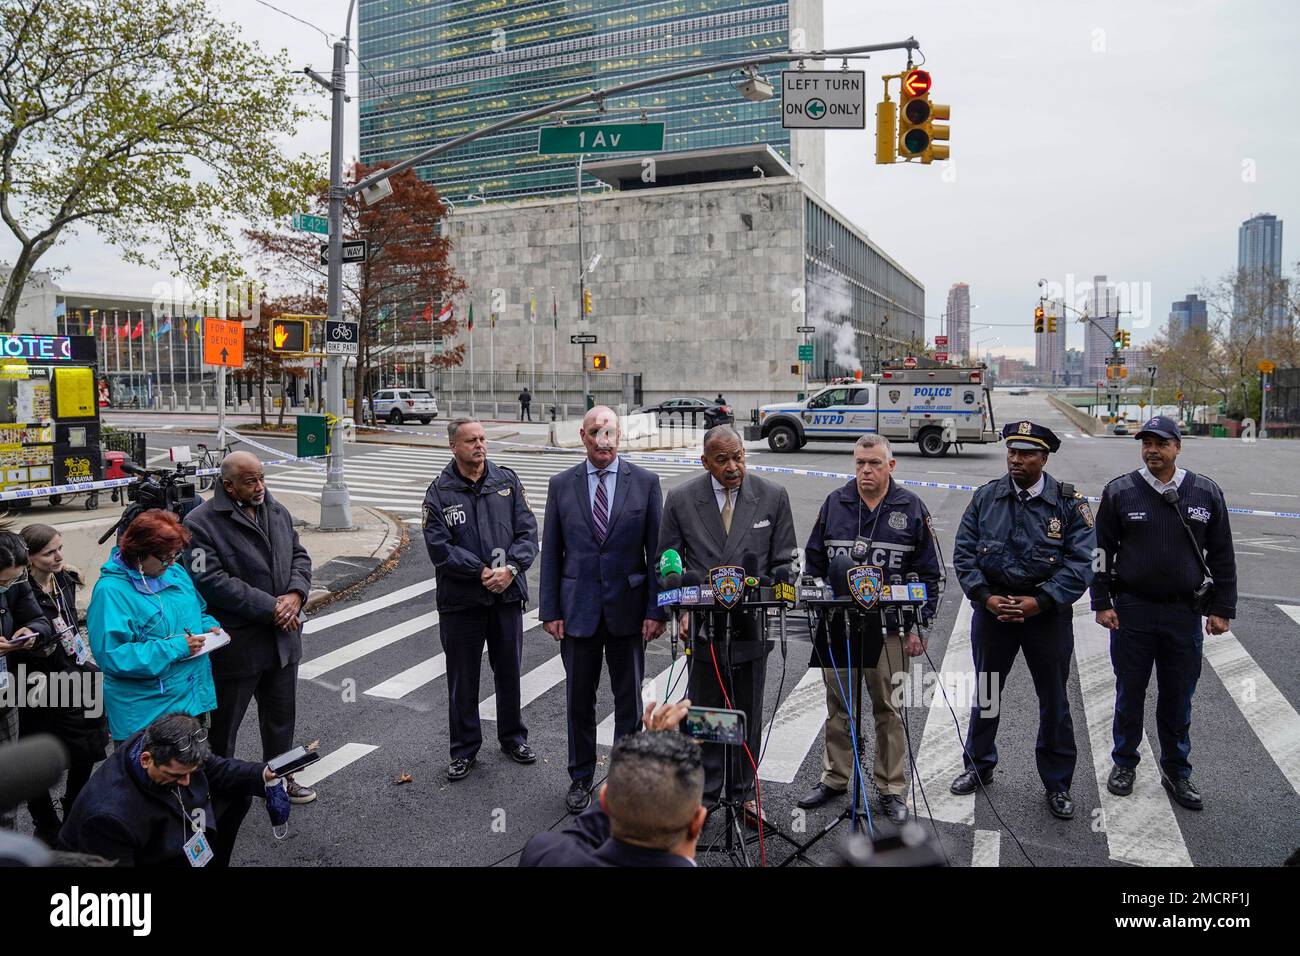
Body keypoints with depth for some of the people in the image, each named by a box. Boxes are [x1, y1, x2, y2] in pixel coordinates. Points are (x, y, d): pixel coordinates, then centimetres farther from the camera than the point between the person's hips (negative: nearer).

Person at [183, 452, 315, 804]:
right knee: (224, 721, 10)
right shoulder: (201, 523, -14)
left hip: (282, 637, 7)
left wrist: (296, 594, -10)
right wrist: (269, 607, -21)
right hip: (236, 643, -6)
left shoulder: (277, 512, 7)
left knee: (281, 714, 21)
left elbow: (300, 556, 11)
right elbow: (211, 581, -22)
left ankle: (279, 778, 39)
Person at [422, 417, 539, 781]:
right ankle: (464, 750, 26)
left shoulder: (507, 481, 2)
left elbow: (528, 530, -1)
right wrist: (482, 571, -18)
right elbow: (439, 547, -12)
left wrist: (511, 568, -16)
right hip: (461, 600, -2)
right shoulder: (439, 492, -5)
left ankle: (513, 737, 35)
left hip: (507, 594, 2)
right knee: (463, 679, 10)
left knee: (509, 671, 16)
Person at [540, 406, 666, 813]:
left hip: (628, 609, -1)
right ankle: (580, 778, 31)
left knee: (629, 700, 12)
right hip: (578, 610, 1)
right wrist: (550, 610, 0)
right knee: (579, 700, 13)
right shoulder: (561, 484, 1)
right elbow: (551, 553, 3)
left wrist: (656, 609, -6)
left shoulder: (645, 482, -2)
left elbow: (657, 550, -2)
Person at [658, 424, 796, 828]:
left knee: (748, 715, 13)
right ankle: (703, 795, 25)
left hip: (753, 624, 1)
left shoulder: (773, 497, -4)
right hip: (704, 625, -1)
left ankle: (743, 793, 30)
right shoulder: (681, 499, -5)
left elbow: (782, 562, 3)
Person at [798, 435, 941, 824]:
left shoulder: (911, 508, 0)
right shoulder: (834, 503, 5)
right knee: (838, 706, 13)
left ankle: (892, 790, 19)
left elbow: (929, 573, 2)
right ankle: (834, 778, 28)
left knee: (888, 708, 6)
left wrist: (918, 625, -4)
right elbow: (813, 562, 10)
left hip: (888, 628, -2)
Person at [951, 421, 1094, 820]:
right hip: (993, 608, 2)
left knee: (1054, 701, 9)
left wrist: (1039, 601, -19)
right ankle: (979, 766, 34)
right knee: (985, 693, 16)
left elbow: (1080, 562, -10)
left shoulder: (1069, 503, -6)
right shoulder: (986, 497, 0)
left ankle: (1057, 783, 27)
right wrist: (985, 597, -12)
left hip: (1047, 613, -2)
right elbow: (963, 552, 0)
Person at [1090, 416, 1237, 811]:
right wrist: (1102, 603, -4)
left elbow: (1222, 556, 6)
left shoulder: (1206, 493, 1)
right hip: (1131, 610, -1)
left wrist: (1222, 609, 4)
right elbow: (1102, 552, 0)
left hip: (1184, 613, 1)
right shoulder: (1120, 492, -4)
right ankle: (1124, 763, 28)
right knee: (1130, 692, 11)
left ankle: (1176, 772, 27)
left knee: (1178, 697, 11)